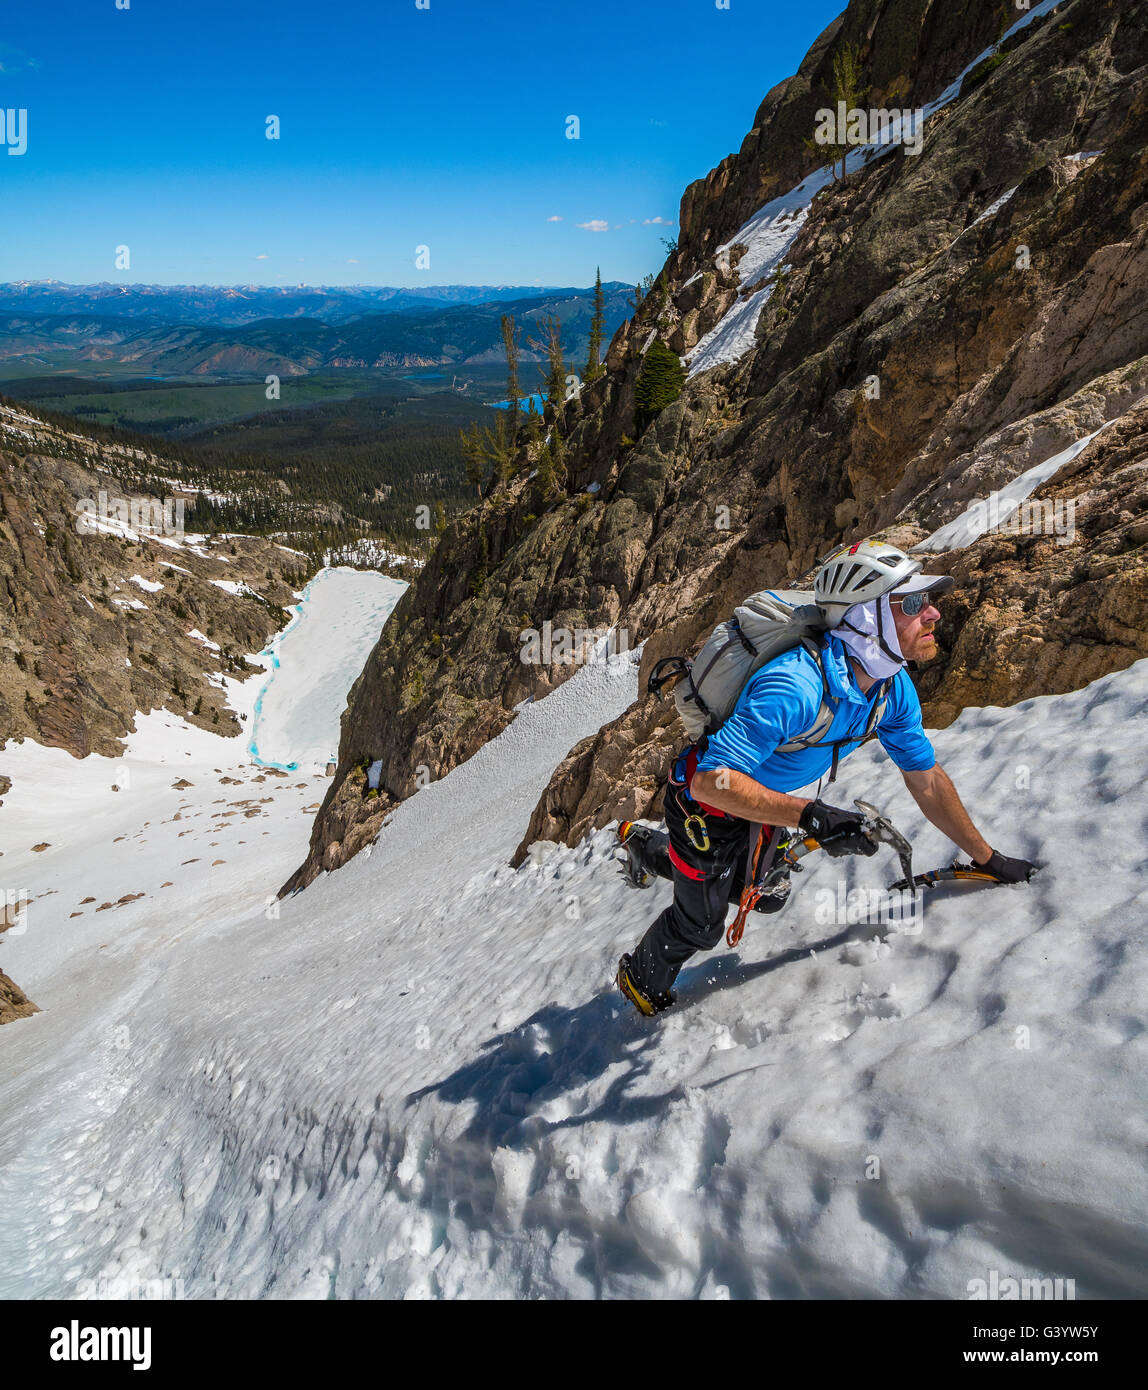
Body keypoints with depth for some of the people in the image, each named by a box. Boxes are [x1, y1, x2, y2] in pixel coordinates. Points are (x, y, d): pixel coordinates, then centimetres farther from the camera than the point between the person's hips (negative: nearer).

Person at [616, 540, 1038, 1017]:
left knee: (768, 897, 25)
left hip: (762, 799, 8)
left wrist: (987, 858, 4)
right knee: (700, 926, 9)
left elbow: (926, 780, 0)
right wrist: (810, 815, -50)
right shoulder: (794, 686, -41)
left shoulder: (894, 689, -14)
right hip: (707, 802, -7)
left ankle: (648, 849, 43)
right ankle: (640, 980, 42)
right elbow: (712, 781, -43)